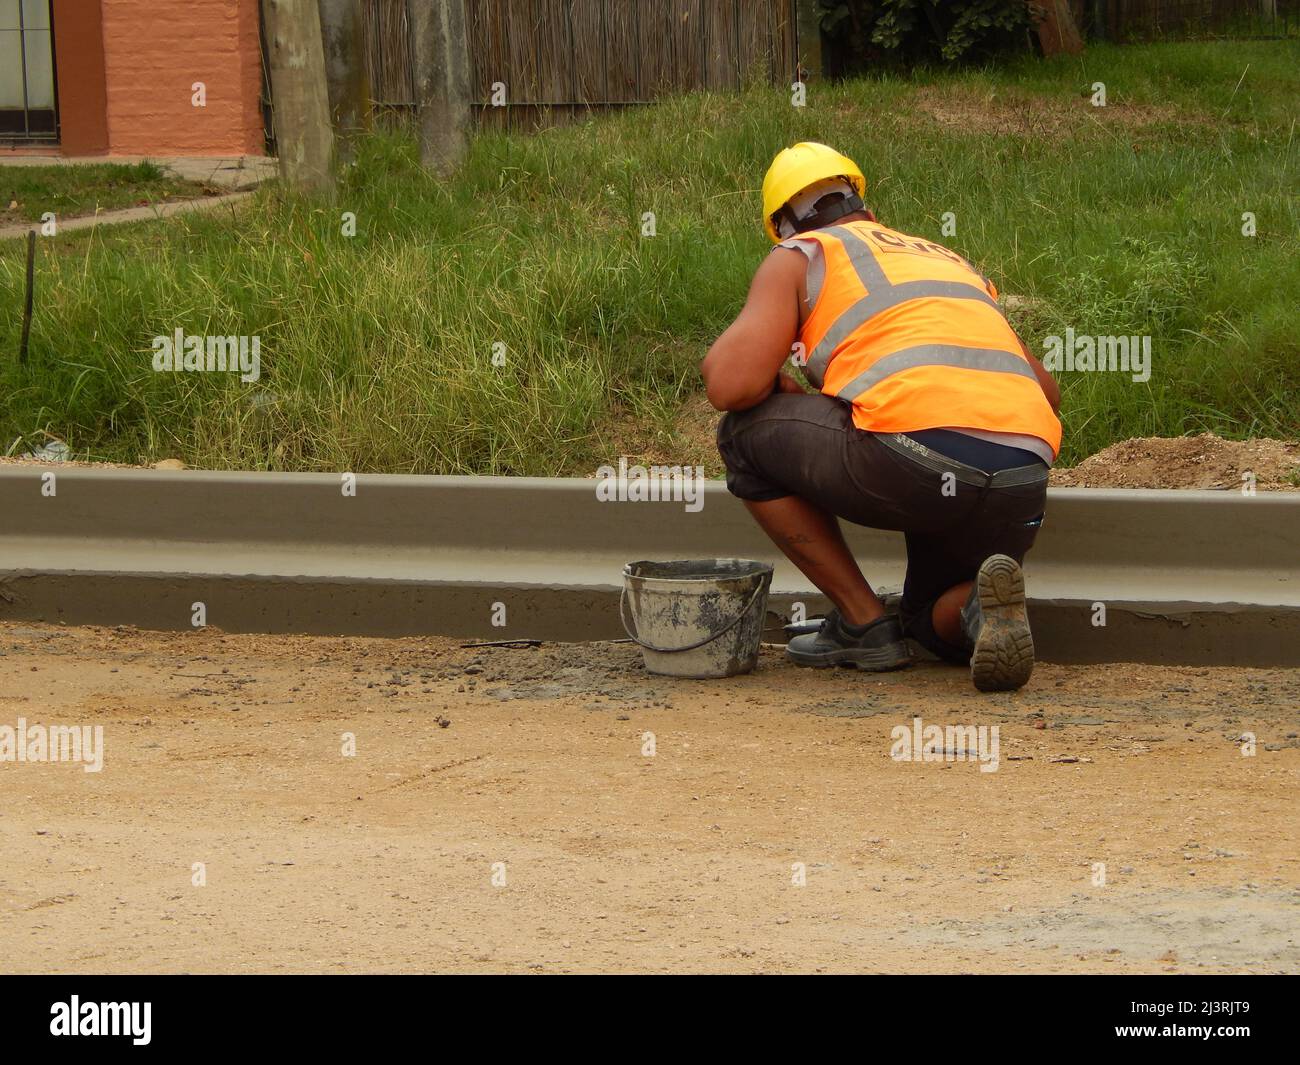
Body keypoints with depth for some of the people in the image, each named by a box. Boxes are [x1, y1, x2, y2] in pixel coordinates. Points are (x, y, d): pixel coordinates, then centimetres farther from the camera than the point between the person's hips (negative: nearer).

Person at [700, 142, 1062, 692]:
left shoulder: (799, 257, 17)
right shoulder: (954, 262, 34)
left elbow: (731, 385, 3)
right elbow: (1047, 393, 35)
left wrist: (776, 387, 26)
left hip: (914, 455, -6)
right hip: (1022, 489, 6)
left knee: (745, 434, 20)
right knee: (936, 619, 32)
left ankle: (863, 622, 14)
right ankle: (983, 605, -6)